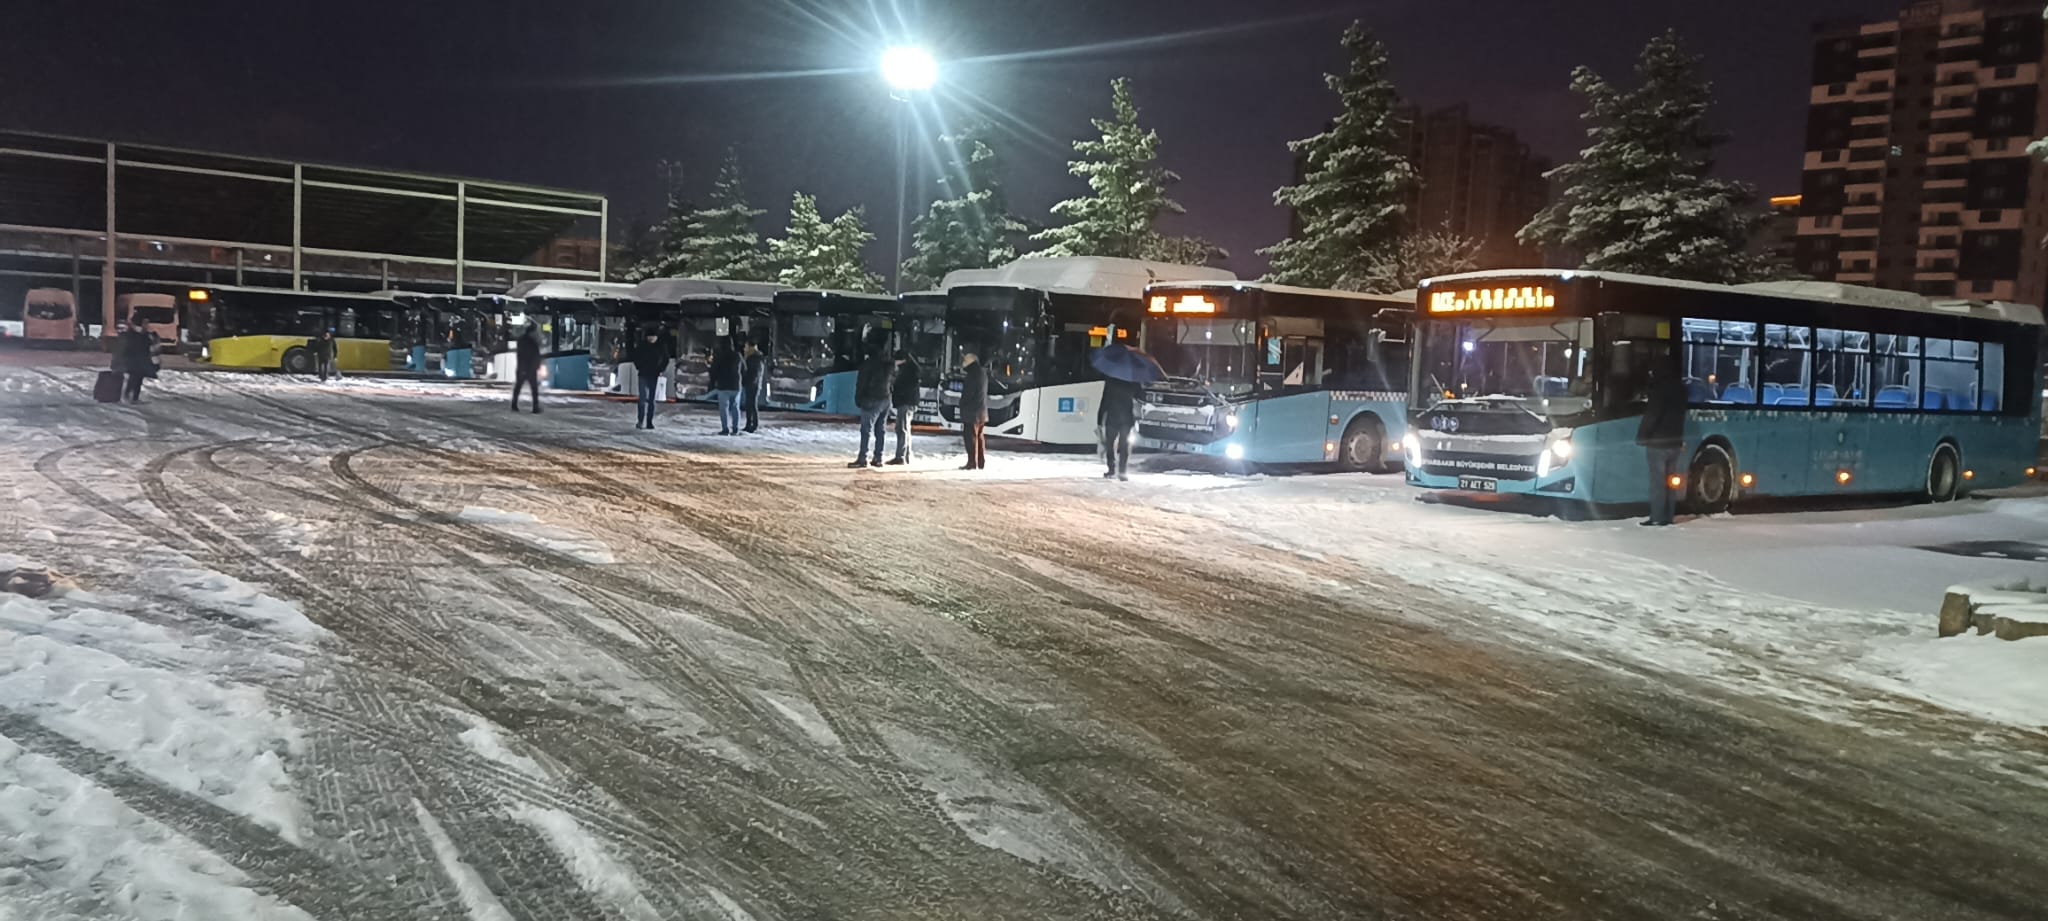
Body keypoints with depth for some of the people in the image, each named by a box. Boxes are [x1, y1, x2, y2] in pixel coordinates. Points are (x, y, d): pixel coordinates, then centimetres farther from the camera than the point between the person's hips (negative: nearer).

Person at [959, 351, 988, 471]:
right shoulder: (982, 372, 13)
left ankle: (972, 462, -10)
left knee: (970, 436, -8)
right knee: (979, 436, 14)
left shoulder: (973, 374, -15)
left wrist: (963, 404, -5)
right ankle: (981, 462, 17)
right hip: (981, 410, 10)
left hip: (971, 411, -10)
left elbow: (968, 392, -17)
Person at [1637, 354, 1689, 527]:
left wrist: (1641, 436, -11)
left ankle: (1657, 518, -9)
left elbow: (1651, 415, -16)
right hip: (1674, 441, 8)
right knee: (1670, 481, 11)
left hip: (1658, 442, -8)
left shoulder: (1660, 388, -14)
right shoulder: (1680, 388, 13)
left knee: (1657, 481, -8)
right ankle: (1667, 517, 13)